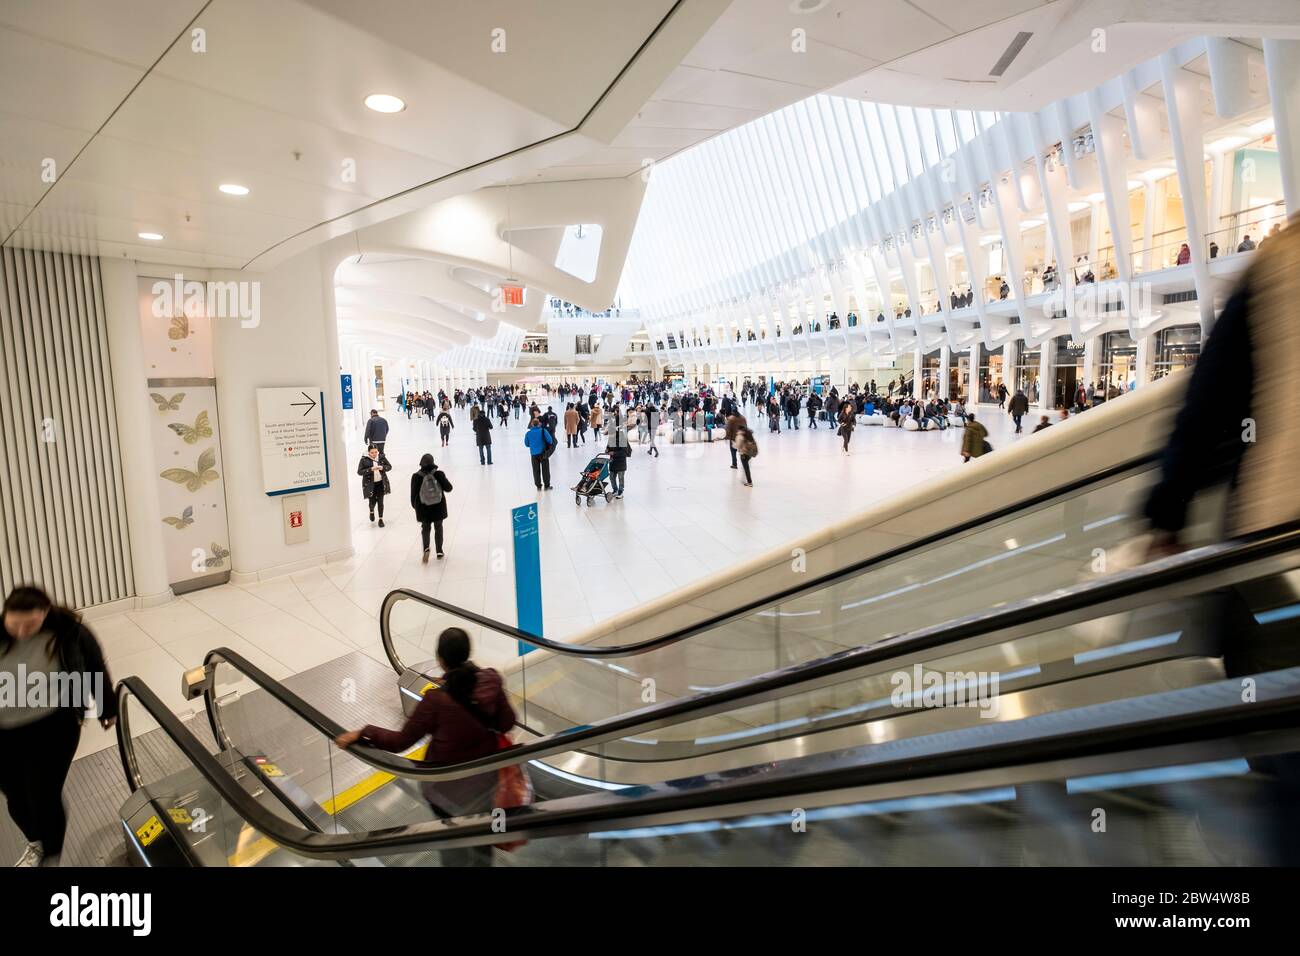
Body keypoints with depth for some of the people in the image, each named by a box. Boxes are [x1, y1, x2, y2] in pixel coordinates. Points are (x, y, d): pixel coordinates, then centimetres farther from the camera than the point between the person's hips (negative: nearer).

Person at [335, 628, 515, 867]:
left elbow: (401, 741, -21)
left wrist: (362, 734, -13)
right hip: (484, 776, 3)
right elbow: (507, 723, -9)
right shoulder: (491, 680, -22)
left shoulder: (437, 699, -31)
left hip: (447, 784, -3)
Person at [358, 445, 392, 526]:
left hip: (381, 483, 2)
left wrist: (382, 467, -18)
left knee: (380, 501, 4)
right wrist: (370, 469, -26)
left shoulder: (381, 457, -4)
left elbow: (389, 466, 3)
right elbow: (359, 471, -13)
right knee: (372, 502, 1)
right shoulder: (364, 459, -11)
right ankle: (371, 511, 38)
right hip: (370, 484, -2)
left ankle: (381, 519, 17)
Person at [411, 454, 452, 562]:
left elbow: (413, 493, -7)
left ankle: (426, 548, -7)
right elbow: (448, 488, -8)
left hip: (423, 508, 0)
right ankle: (439, 551, 23)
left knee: (425, 528, 16)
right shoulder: (439, 474, -14)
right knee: (438, 528, 18)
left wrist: (414, 504, 11)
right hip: (438, 507, 0)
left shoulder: (416, 477, -13)